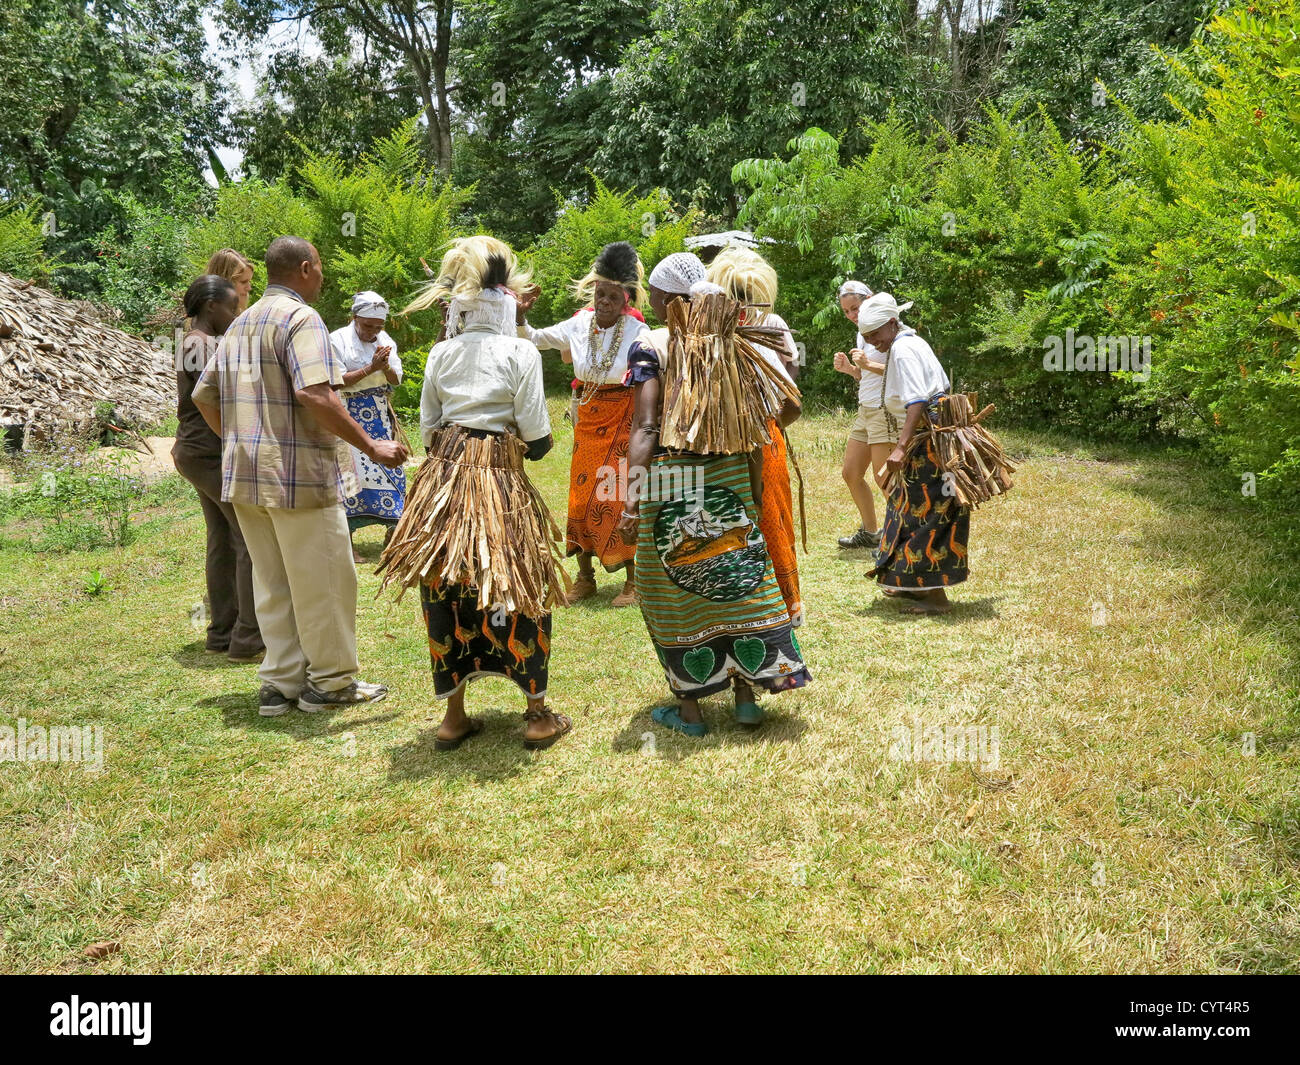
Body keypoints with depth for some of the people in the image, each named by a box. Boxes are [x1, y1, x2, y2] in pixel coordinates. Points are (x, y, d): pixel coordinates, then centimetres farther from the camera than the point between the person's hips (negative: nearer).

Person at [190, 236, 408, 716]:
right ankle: (331, 681, 13)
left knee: (272, 583, 14)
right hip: (297, 474, -9)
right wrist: (372, 447, -21)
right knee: (324, 581, 4)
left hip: (245, 475, 9)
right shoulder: (299, 317, -11)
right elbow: (314, 394, -25)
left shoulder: (241, 323, 16)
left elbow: (204, 395, 19)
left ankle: (281, 682, 21)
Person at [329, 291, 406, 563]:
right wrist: (371, 368, -21)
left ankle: (393, 530, 22)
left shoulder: (385, 340, 8)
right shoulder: (338, 340, -7)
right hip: (351, 415, -5)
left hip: (380, 415, 6)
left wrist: (385, 367, -16)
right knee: (350, 470, -9)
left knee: (391, 466, 7)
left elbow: (396, 380, 6)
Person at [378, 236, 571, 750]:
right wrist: (528, 443, 13)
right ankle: (538, 716, 16)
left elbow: (428, 430, 8)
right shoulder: (520, 352, -6)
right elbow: (537, 440, -8)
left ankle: (454, 716, 20)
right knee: (520, 594, 8)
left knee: (447, 595, 11)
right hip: (501, 485, -4)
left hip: (443, 479, 4)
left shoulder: (440, 354, 6)